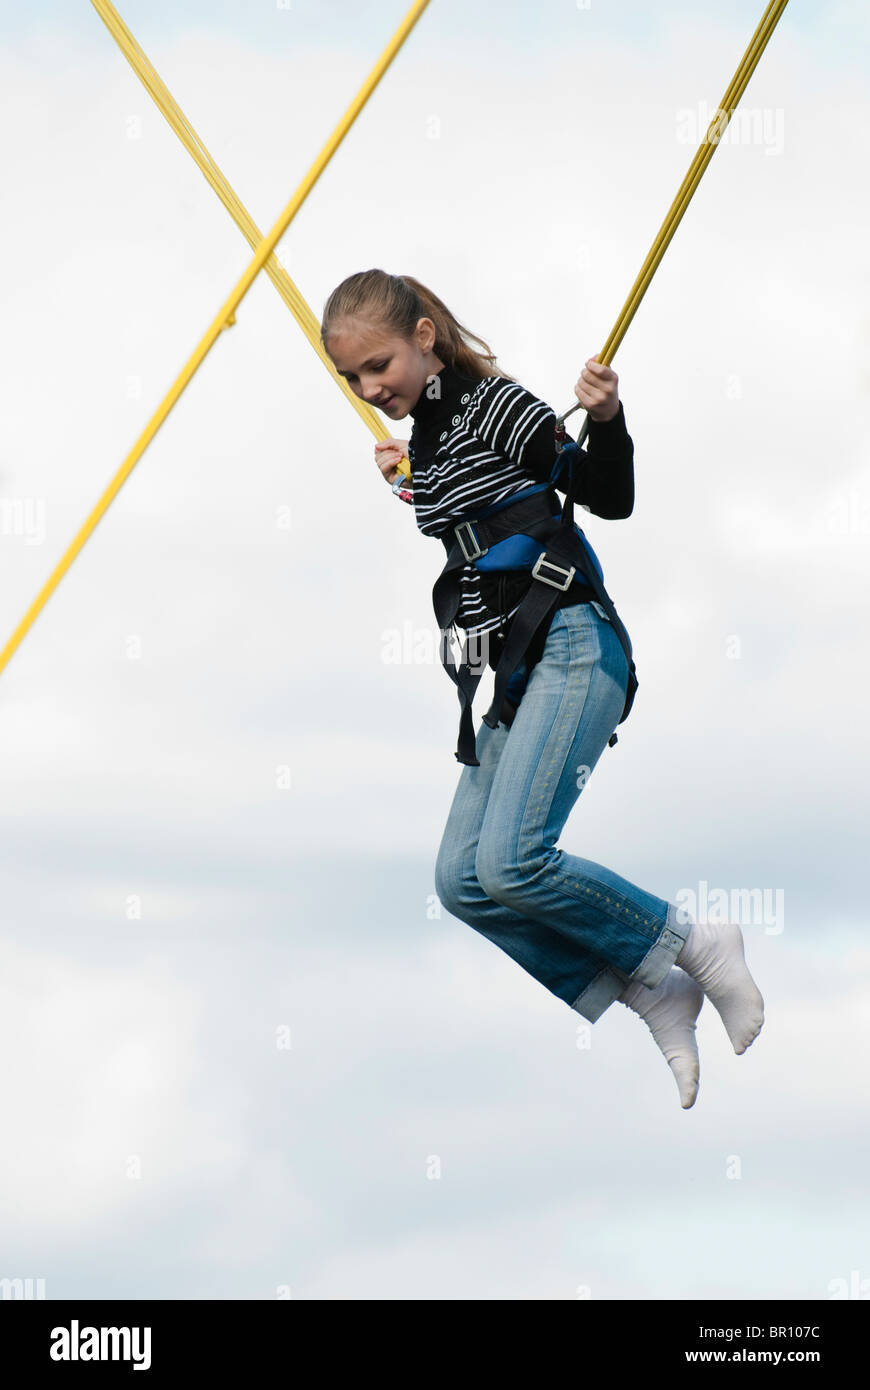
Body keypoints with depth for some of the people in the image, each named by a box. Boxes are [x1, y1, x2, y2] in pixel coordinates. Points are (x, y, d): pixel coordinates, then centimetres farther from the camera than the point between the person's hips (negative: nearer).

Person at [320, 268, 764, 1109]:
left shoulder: (492, 406, -11)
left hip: (570, 650, -9)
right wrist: (399, 489, 18)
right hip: (516, 671, 9)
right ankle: (656, 996, 5)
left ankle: (695, 948, -4)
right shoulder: (423, 437, 14)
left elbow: (610, 500, -10)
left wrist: (606, 423, -27)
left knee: (511, 863, -23)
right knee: (462, 881, 0)